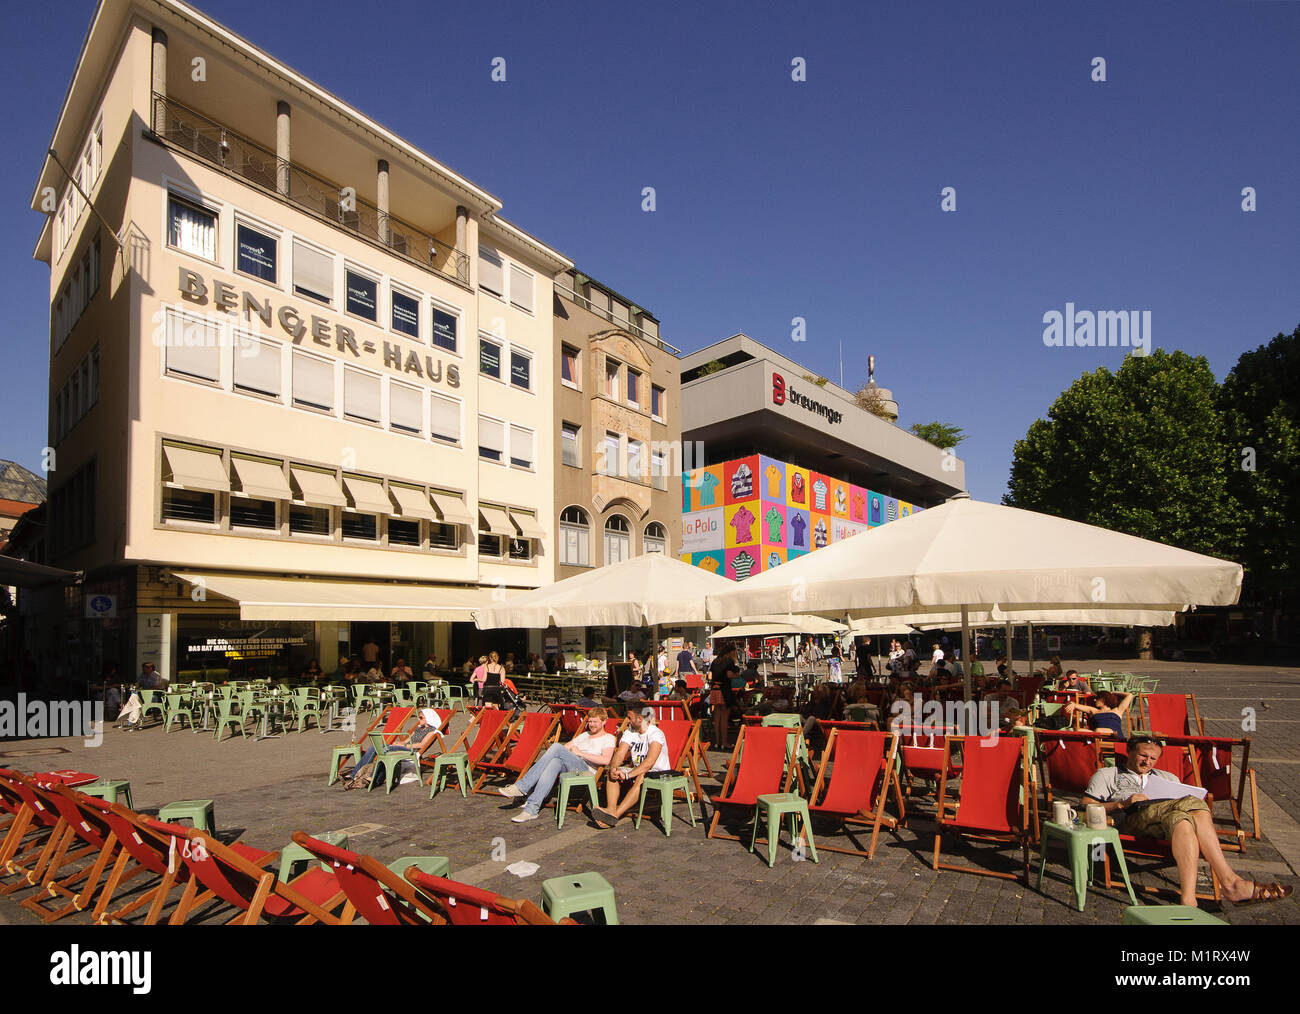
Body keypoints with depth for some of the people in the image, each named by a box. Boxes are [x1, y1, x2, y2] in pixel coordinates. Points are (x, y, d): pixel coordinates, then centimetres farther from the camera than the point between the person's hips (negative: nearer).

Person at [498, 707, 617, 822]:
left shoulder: (608, 738, 10)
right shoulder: (584, 735, 32)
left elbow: (606, 760, -9)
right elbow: (567, 746, 23)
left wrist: (580, 753, -8)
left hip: (586, 770, -6)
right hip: (568, 767, 6)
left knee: (557, 747, -26)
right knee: (556, 762, -32)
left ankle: (522, 787, -29)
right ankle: (531, 809, -40)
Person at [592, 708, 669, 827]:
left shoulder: (656, 733, -18)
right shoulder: (629, 732, 4)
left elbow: (649, 762, -31)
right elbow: (619, 754, -5)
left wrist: (628, 775, -36)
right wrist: (613, 768, -26)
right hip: (637, 771, 7)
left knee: (641, 778, -37)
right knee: (611, 774, -14)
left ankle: (616, 814, -41)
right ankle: (611, 809, -31)